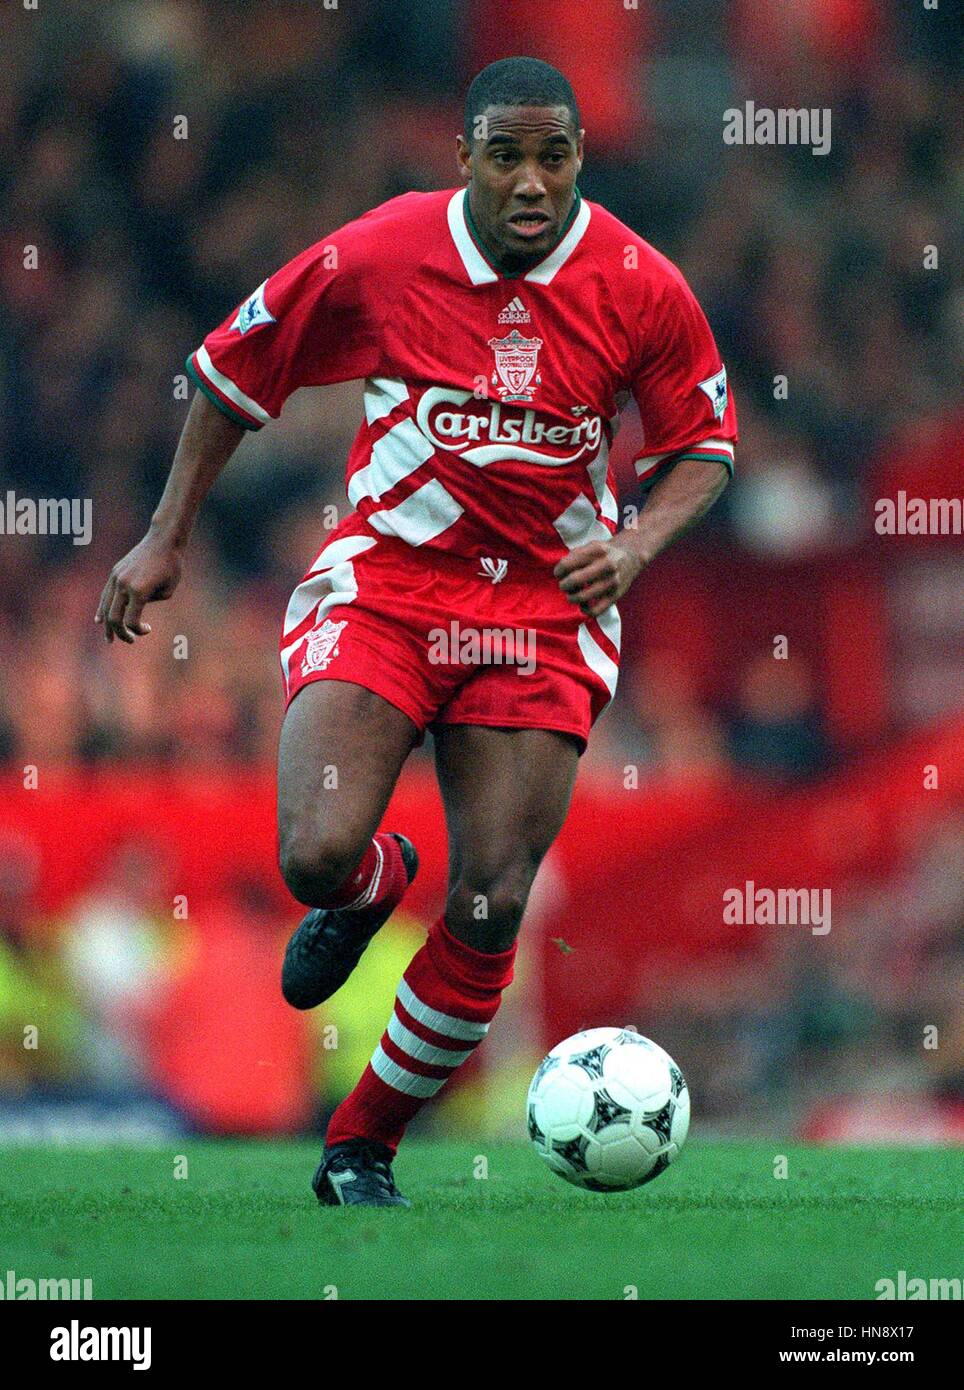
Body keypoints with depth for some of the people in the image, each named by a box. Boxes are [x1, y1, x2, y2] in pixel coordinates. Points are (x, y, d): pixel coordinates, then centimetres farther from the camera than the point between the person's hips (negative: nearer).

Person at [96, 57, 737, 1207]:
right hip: (383, 580, -1)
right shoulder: (378, 257, -10)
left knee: (491, 908, -5)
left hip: (547, 599, 1)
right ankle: (369, 884, 20)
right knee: (316, 855, -21)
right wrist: (165, 538, 4)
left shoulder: (639, 288, -8)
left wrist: (640, 542, -14)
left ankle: (361, 1151, 15)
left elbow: (705, 444, 6)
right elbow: (234, 369, 5)